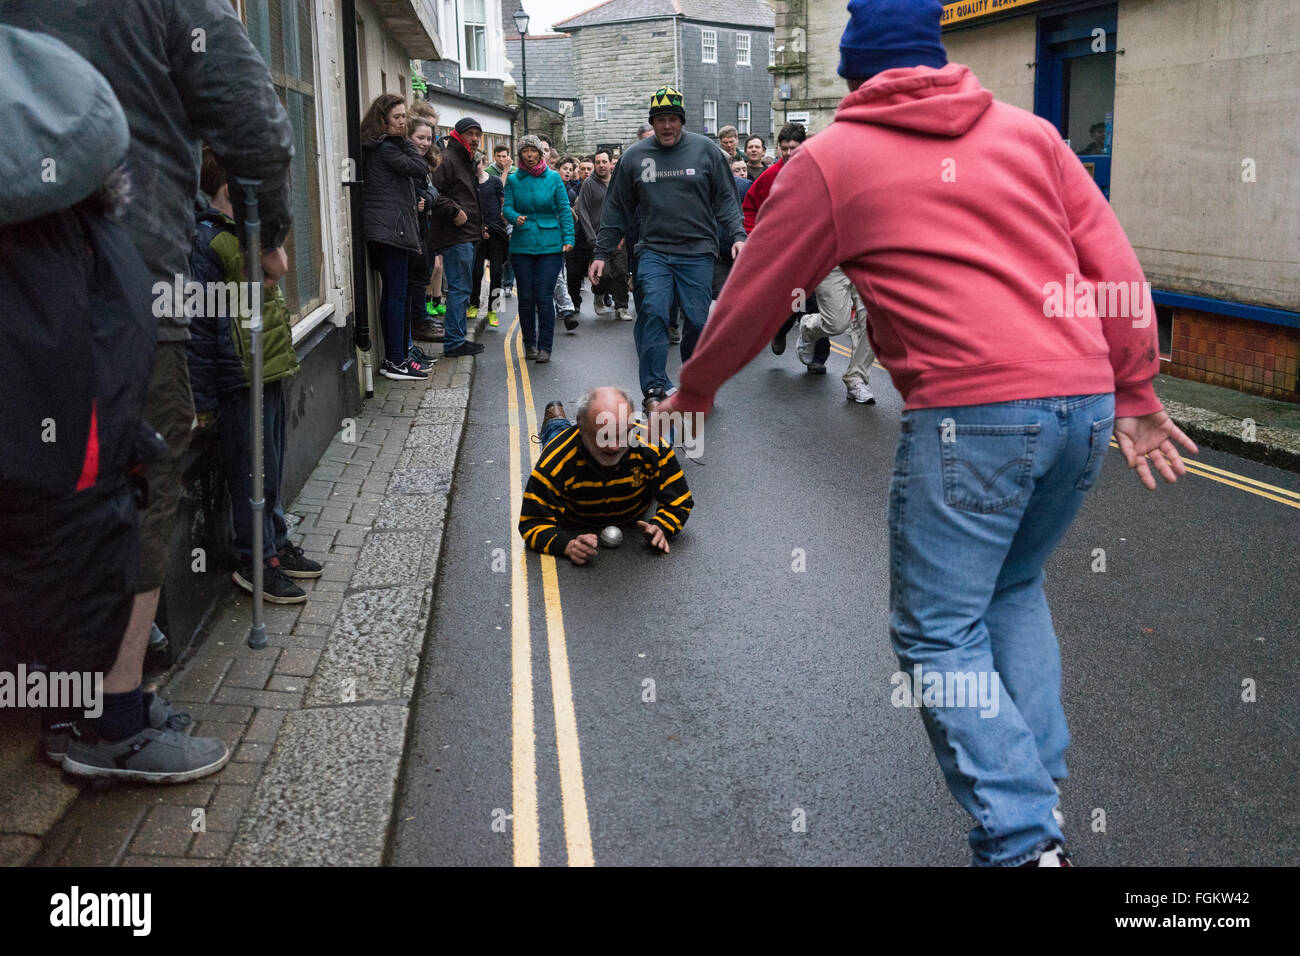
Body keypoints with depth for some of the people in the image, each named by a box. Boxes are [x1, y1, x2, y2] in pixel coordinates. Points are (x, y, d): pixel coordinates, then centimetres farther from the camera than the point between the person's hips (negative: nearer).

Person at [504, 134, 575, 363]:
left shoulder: (553, 177, 5)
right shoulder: (513, 179, 8)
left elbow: (564, 209, 5)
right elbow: (507, 208, 3)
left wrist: (568, 238, -5)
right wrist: (516, 217, -20)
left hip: (550, 244, -1)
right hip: (522, 244, 2)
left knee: (544, 296, -7)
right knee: (526, 297, 4)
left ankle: (544, 347, -1)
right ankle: (529, 343, 19)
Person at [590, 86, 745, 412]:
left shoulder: (705, 149, 4)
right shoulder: (635, 156, 7)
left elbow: (725, 198, 7)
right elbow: (617, 209, 12)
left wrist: (738, 235, -7)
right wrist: (602, 253, 9)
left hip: (697, 251, 0)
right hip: (653, 251, 1)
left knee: (697, 320, -1)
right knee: (653, 312, -16)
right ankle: (654, 389, -12)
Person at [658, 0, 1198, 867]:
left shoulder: (832, 160, 6)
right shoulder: (1028, 131, 16)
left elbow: (752, 300, 13)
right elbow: (1115, 267, 11)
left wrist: (692, 394, 27)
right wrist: (1134, 394, 17)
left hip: (973, 411, -6)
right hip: (1086, 402, 6)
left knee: (939, 633, 5)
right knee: (1015, 591, 24)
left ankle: (1023, 841, 0)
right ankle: (1042, 796, 23)